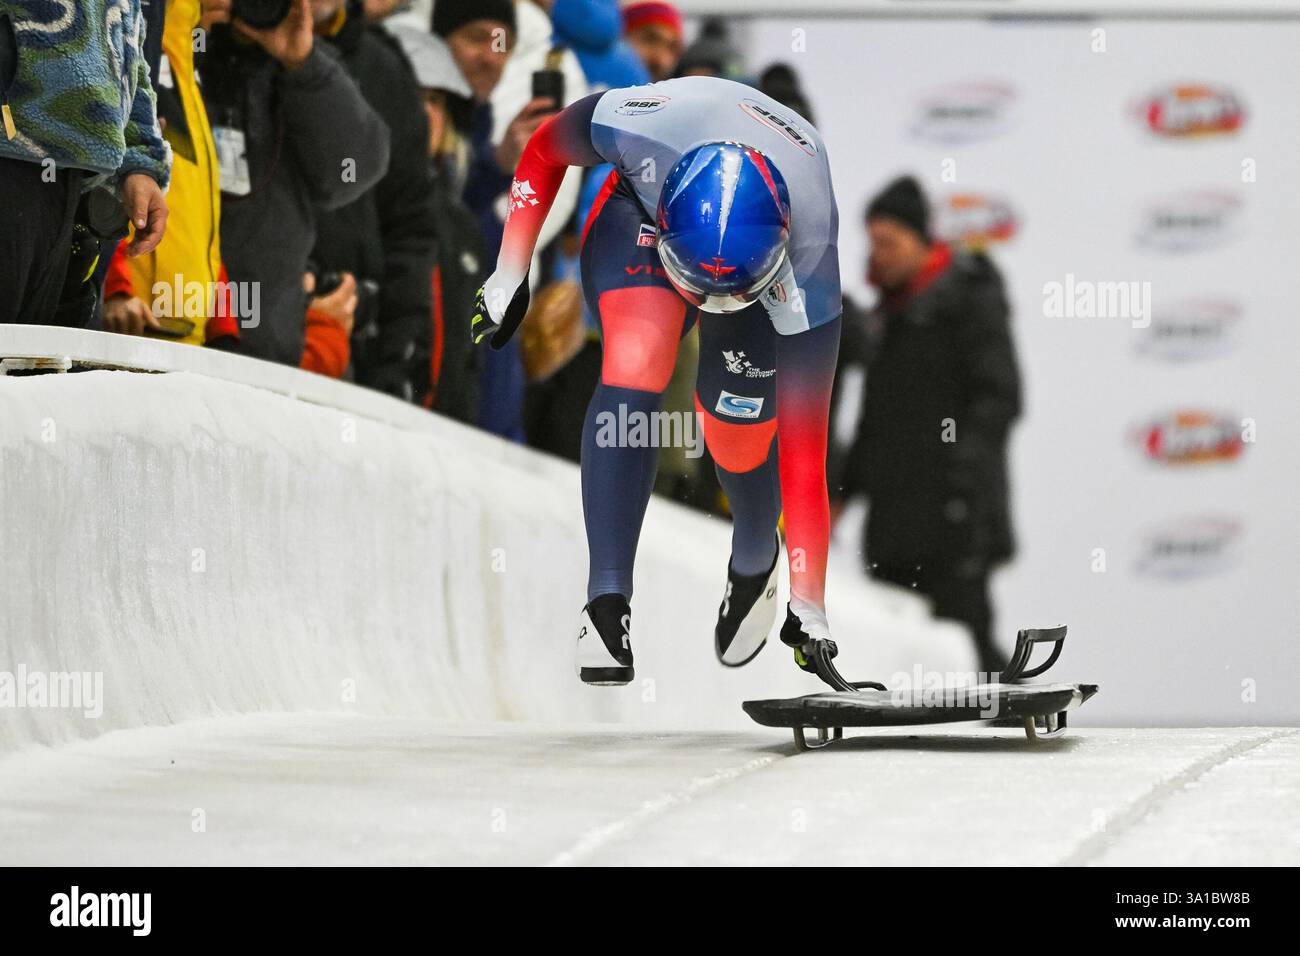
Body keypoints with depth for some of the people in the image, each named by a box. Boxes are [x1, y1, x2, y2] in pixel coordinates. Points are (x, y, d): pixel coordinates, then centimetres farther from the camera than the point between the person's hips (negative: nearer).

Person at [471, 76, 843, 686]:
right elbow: (543, 151, -15)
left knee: (737, 435, -10)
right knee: (638, 361, -29)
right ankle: (607, 600, -29)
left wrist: (809, 610, -32)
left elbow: (804, 444, -34)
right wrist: (509, 277, -12)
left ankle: (755, 561, 27)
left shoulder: (807, 251, -40)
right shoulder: (643, 125, -42)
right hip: (639, 215, 0)